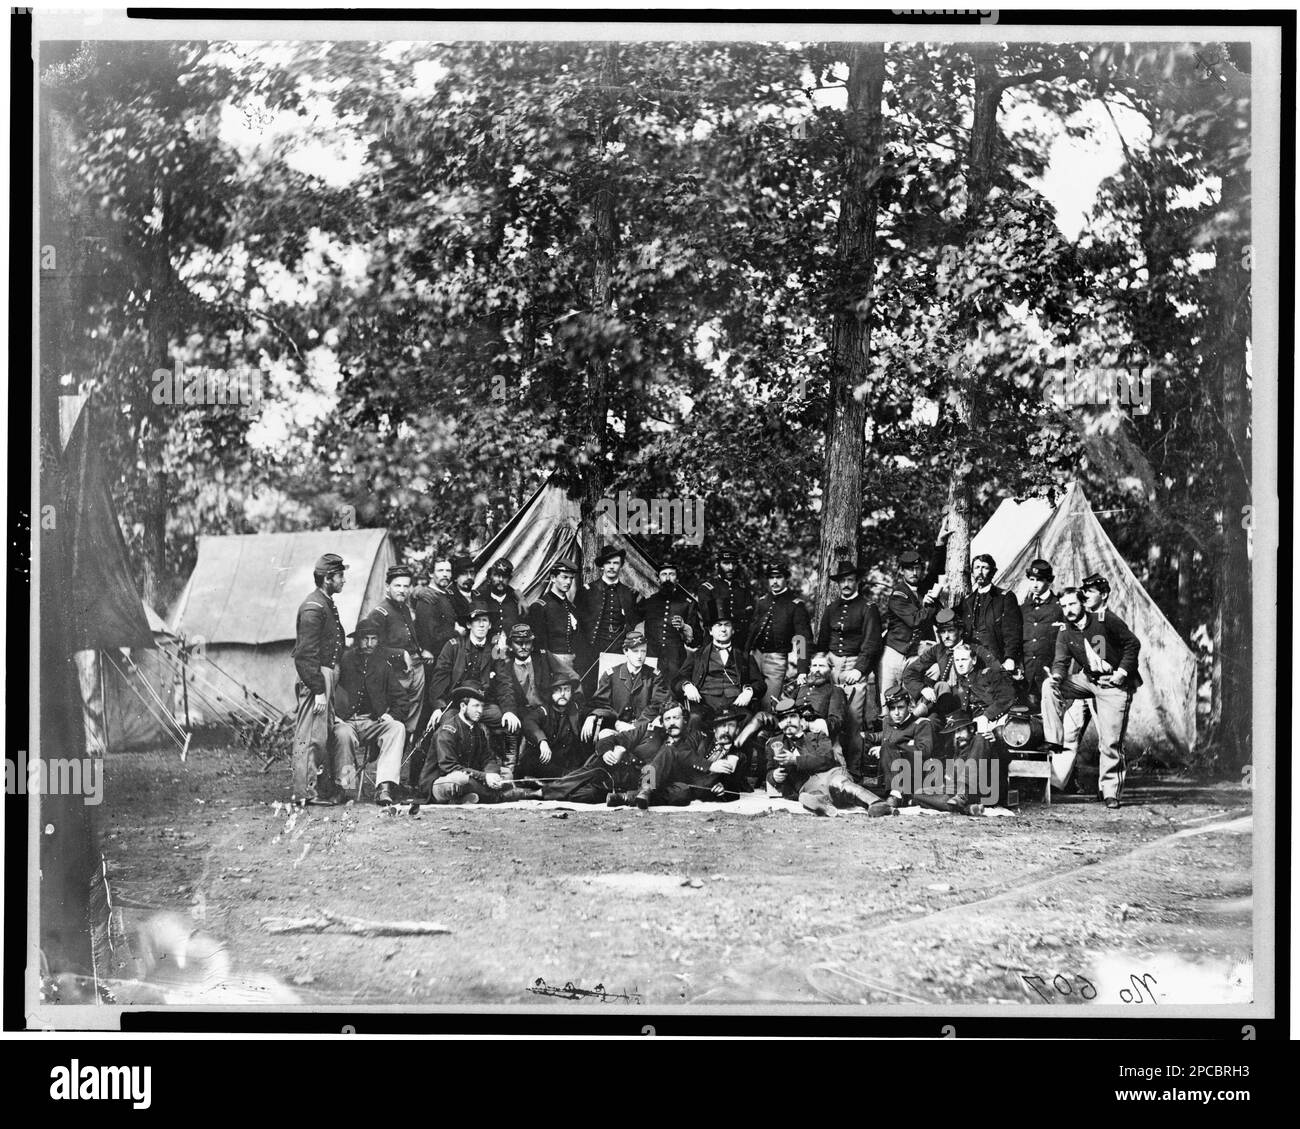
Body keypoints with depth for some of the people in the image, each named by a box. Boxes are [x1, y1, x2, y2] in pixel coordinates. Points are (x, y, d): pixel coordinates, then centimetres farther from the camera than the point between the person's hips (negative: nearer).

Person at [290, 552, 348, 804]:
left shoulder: (327, 604, 16)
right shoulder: (313, 608, -16)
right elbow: (306, 654, -20)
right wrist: (318, 690, -22)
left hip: (326, 675, 10)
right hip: (314, 677, -10)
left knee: (326, 733, 13)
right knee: (311, 736, -7)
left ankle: (325, 789, 19)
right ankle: (306, 793, -5)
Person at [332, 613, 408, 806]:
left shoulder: (383, 664, 14)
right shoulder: (344, 659, 3)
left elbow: (400, 696, 16)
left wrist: (392, 714, -4)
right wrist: (333, 716, -12)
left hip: (373, 721, 3)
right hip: (344, 721, -3)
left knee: (397, 728, -27)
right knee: (344, 734, -38)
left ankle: (384, 787, -37)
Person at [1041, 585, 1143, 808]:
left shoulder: (1106, 620, -10)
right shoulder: (1065, 634, 2)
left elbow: (1133, 643, -5)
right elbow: (1061, 661, -7)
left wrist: (1122, 671, -14)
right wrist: (1057, 675, -30)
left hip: (1113, 684, -4)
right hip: (1086, 680, 4)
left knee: (1110, 741, -6)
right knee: (1050, 686, -18)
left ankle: (1111, 791, 5)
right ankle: (1054, 742, -15)